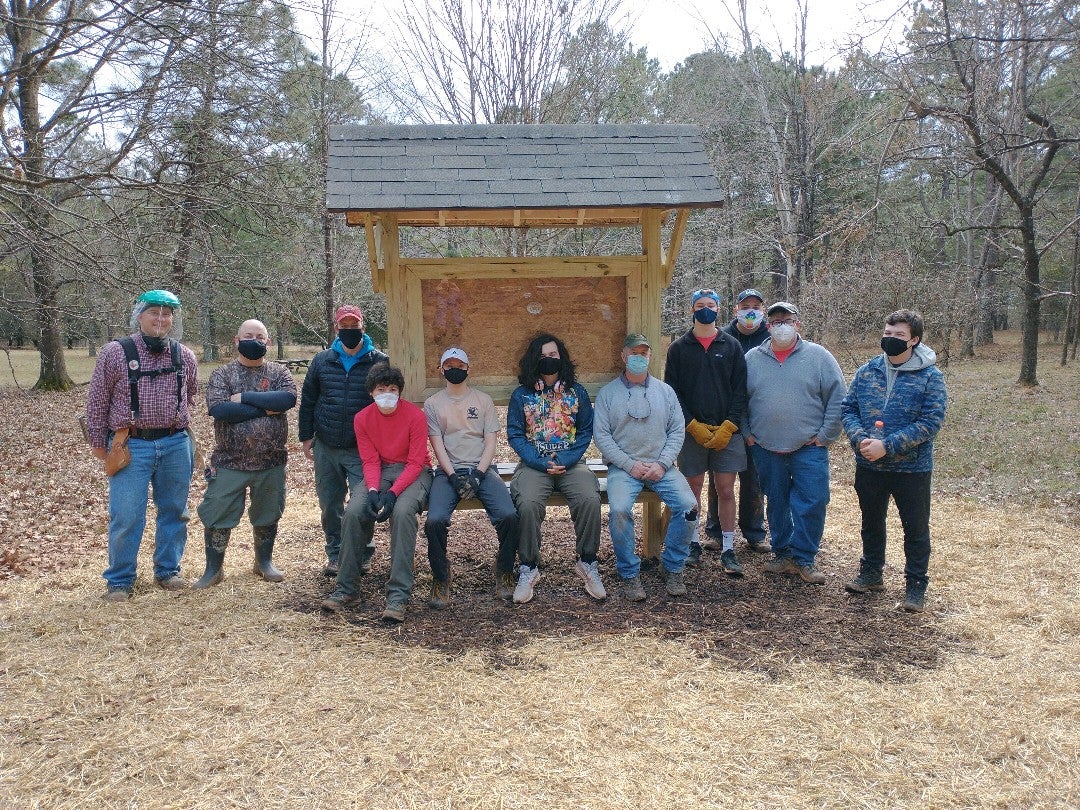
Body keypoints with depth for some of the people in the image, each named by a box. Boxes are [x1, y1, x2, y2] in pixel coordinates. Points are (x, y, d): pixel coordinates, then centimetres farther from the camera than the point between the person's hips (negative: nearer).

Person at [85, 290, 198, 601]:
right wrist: (98, 441, 4)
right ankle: (119, 580, 14)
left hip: (175, 444, 3)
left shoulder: (184, 356, 5)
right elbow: (97, 400, 1)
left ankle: (167, 570, 27)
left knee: (174, 511, 11)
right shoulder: (116, 352, -5)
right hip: (131, 446, -3)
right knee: (126, 516, -2)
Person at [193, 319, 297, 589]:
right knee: (218, 516, 5)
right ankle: (213, 569, 23)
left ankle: (264, 562, 35)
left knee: (267, 516, 15)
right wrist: (265, 408, -16)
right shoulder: (222, 374, -1)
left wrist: (244, 398, -18)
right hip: (229, 464, -1)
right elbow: (218, 409, -18)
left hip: (271, 463, 1)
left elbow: (289, 397, -18)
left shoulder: (278, 372, 3)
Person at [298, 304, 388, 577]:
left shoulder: (379, 362, -1)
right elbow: (308, 401, 12)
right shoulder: (322, 361, 6)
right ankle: (335, 555, 27)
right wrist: (306, 437, 9)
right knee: (330, 505, 12)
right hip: (326, 449, 3)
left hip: (362, 450, -3)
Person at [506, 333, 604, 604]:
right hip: (534, 464, -1)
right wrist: (542, 463, -12)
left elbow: (586, 431, 6)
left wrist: (564, 461, -10)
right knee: (528, 504, -31)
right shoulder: (521, 395, 6)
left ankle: (587, 563, -8)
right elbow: (515, 434, 1)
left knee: (590, 499, -28)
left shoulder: (576, 391, 10)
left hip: (570, 462, 1)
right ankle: (528, 568, -14)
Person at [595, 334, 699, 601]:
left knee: (688, 505, -20)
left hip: (661, 466, 2)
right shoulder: (608, 393, 5)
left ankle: (672, 568, 2)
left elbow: (677, 430, 8)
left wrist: (662, 464, -8)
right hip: (623, 466, -2)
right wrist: (630, 465, -12)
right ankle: (629, 574, -10)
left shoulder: (665, 391, 13)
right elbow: (601, 434, -2)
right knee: (619, 509, -30)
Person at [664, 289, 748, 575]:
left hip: (727, 432, 0)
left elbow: (740, 391, 2)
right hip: (692, 432, 0)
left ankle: (728, 549, 11)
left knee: (726, 491, 2)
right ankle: (693, 544, 20)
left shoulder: (732, 346, 6)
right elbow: (672, 392, 0)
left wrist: (728, 427, -9)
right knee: (693, 490, 7)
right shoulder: (679, 348, 5)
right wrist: (694, 426, -10)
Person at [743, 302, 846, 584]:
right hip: (765, 449, 2)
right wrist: (746, 433, 4)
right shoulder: (752, 358, 5)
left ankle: (804, 559, 10)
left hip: (809, 448, -2)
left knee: (812, 503, -4)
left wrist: (825, 435, -4)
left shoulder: (818, 356, 0)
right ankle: (783, 554, 26)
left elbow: (838, 399, 0)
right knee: (776, 504, 11)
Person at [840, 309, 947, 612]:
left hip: (912, 468, -4)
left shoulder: (930, 376, -10)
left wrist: (887, 446, -23)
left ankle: (916, 585, 24)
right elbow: (847, 409, 3)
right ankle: (871, 573, 37)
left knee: (916, 528, 9)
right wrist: (859, 439, -17)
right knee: (871, 522, 19)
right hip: (869, 466, 4)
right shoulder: (867, 371, 2)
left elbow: (931, 421, -17)